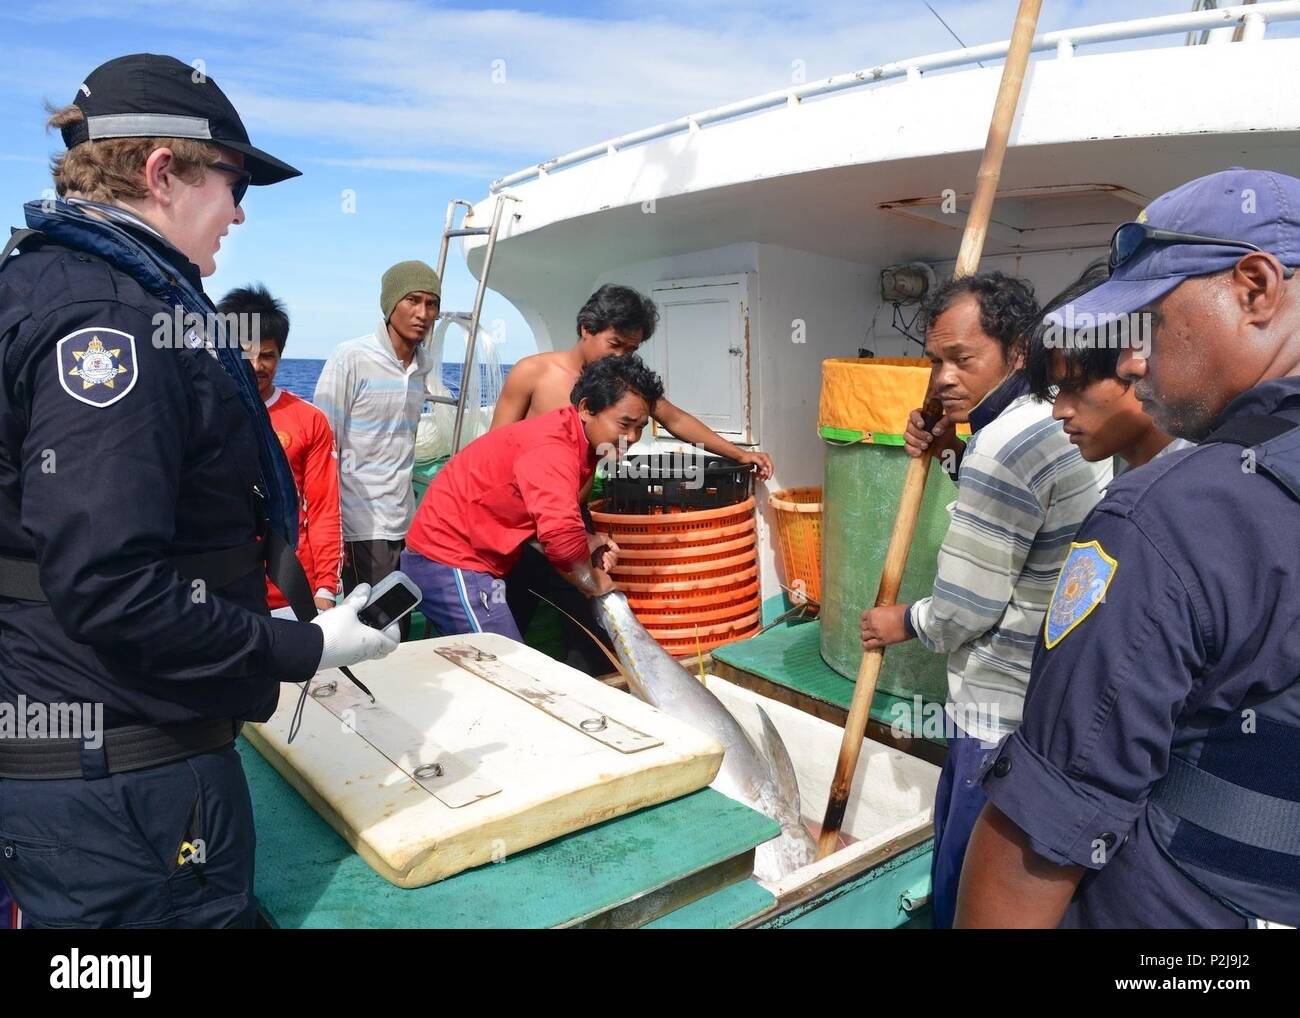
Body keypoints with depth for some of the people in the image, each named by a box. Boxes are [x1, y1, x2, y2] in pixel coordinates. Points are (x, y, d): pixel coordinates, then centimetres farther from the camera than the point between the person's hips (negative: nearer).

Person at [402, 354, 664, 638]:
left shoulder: (577, 443, 6)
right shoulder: (552, 447, -26)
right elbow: (562, 536, -36)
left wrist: (588, 542, -3)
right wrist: (596, 584, -18)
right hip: (449, 564, -10)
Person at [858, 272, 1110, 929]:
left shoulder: (1004, 447, -24)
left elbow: (963, 612, -20)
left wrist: (903, 622, 0)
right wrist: (958, 449, 9)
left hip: (1005, 713, -10)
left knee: (966, 897, 5)